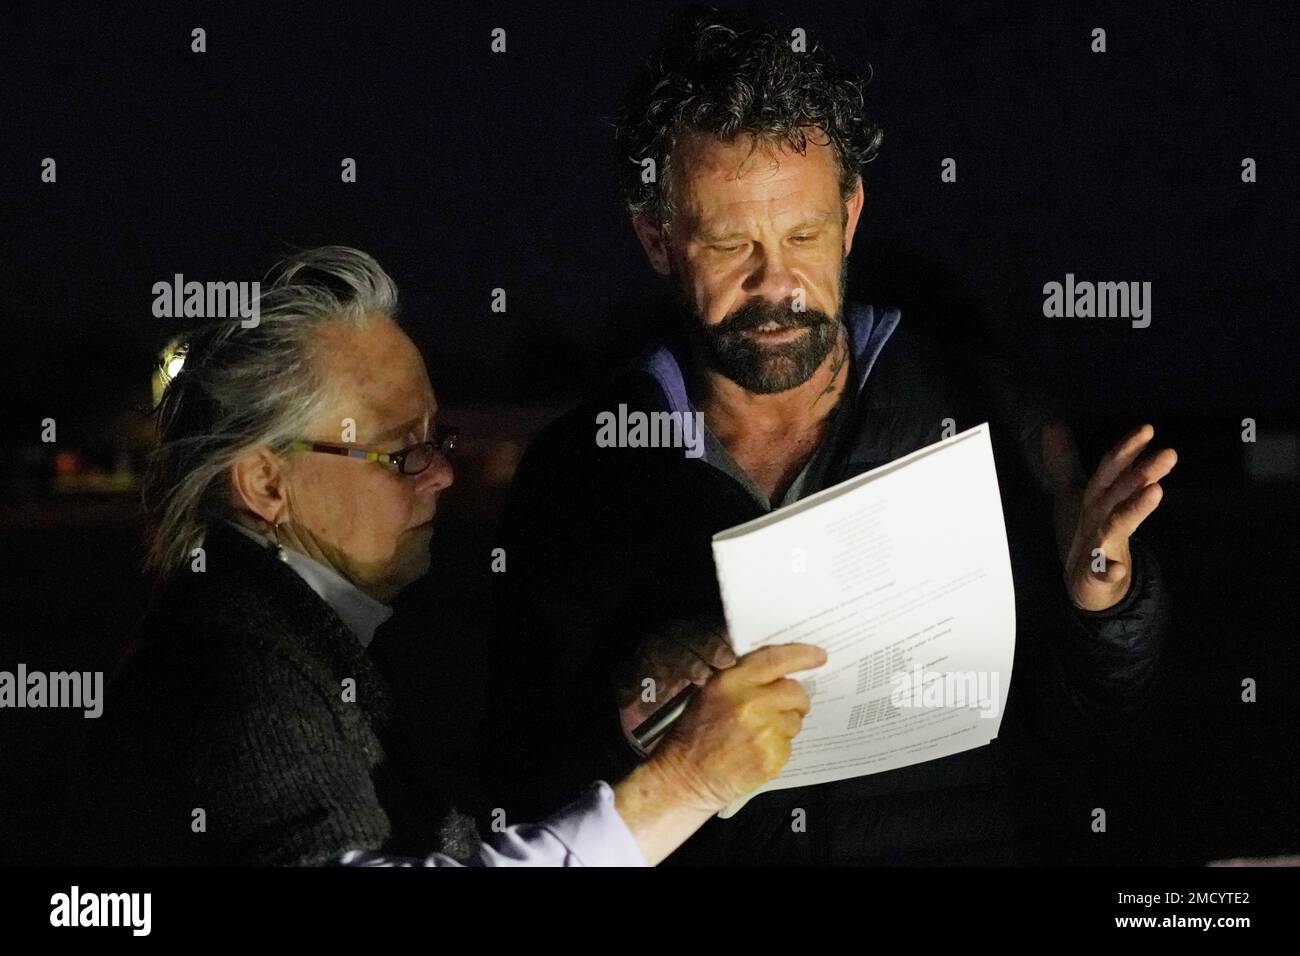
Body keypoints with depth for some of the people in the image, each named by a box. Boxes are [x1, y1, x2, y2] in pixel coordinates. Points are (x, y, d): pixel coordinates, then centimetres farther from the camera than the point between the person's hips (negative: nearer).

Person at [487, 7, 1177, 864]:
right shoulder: (577, 473, 5)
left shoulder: (993, 429, 5)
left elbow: (1078, 726, 8)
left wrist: (1100, 597, -10)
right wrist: (635, 702, -13)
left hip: (951, 855, -1)